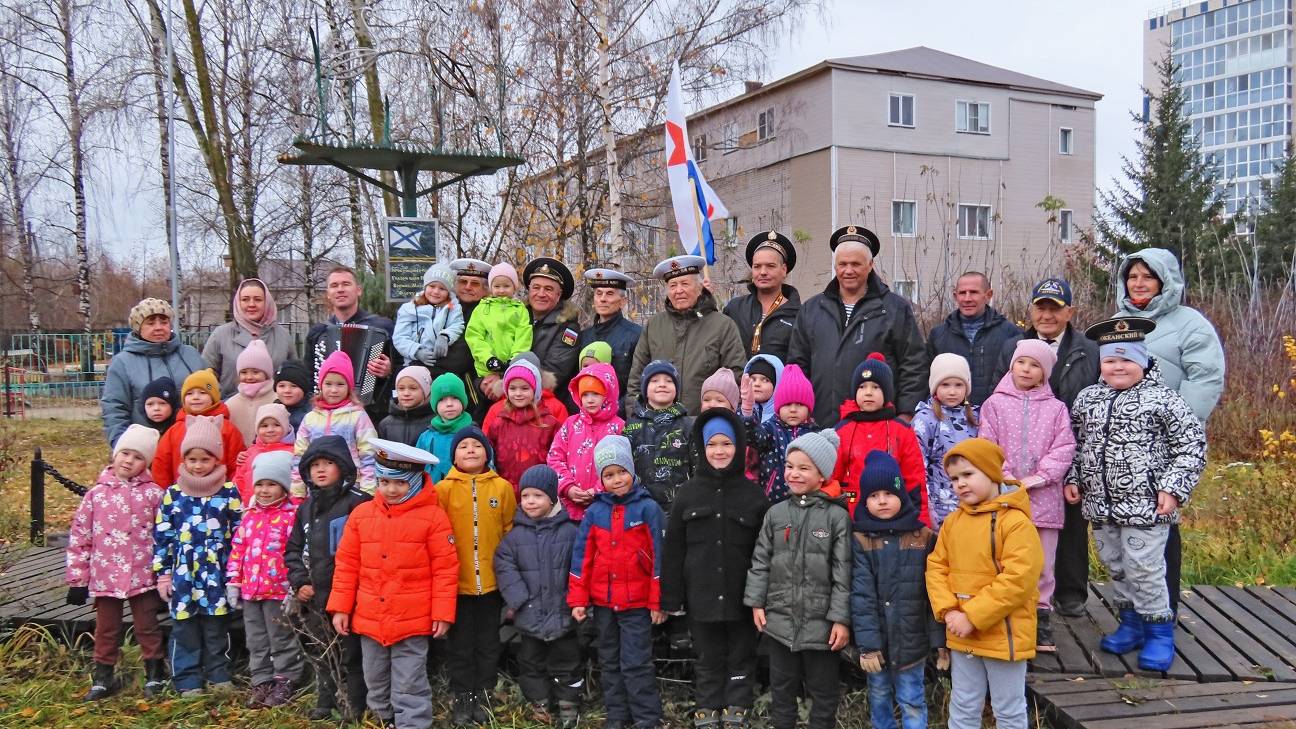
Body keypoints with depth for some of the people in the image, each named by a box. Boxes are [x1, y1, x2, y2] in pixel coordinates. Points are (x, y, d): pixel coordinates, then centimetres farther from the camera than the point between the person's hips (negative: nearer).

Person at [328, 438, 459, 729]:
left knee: (409, 688, 1)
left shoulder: (432, 516, -9)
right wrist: (340, 607, 5)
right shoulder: (362, 513, 3)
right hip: (369, 620, 5)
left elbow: (445, 569, -7)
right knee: (376, 683, 19)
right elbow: (346, 565, 8)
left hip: (412, 621, -5)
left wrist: (442, 613, -9)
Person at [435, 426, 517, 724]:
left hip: (492, 581, 1)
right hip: (456, 582, -1)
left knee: (489, 643, 13)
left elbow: (511, 531, 4)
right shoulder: (443, 489, -4)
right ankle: (462, 697, 26)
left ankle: (483, 696, 28)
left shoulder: (502, 487, -1)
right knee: (460, 644, 12)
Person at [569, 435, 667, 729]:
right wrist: (578, 599, 3)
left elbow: (658, 556, -8)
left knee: (636, 663, -2)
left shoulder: (648, 508, -9)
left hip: (637, 603, -5)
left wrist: (657, 602, -8)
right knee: (609, 663, 15)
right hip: (602, 602, 5)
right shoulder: (595, 511, 2)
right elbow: (583, 557, 5)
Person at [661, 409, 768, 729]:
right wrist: (671, 597, -2)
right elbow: (673, 549, 2)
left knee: (741, 658, 9)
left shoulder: (754, 494, -1)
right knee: (708, 660, 11)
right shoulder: (688, 492, 1)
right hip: (701, 595, 1)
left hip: (742, 596, -1)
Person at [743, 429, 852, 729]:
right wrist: (756, 602, 3)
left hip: (821, 622, -4)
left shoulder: (837, 516, -9)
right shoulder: (776, 513, 4)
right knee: (781, 688, 17)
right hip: (779, 619, 4)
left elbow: (843, 572, -11)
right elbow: (760, 561, 8)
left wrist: (841, 618, -12)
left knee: (823, 692, 11)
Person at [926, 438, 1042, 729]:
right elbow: (936, 567, 7)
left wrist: (973, 617, -22)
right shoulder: (952, 522, 5)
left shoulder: (1016, 522, -17)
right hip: (961, 636, 6)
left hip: (1004, 635, -6)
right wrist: (948, 611, -10)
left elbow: (1017, 579, -23)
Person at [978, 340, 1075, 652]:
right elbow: (987, 446, -1)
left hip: (1043, 498, 1)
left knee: (1042, 564, 7)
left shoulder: (1055, 408, 8)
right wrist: (1006, 479, -12)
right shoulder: (995, 404, 5)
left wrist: (1039, 477, -12)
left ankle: (1041, 619, 19)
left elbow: (1065, 447, -1)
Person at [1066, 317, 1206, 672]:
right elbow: (1075, 443, 20)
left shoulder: (1162, 399, -8)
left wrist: (1173, 488, -13)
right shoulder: (1087, 398, 8)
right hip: (1100, 505, 6)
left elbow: (1191, 447, -7)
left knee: (1144, 570, -4)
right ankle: (1131, 623, 32)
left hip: (1146, 506, -6)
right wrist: (1072, 478, 11)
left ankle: (1160, 633, 13)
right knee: (1115, 567, 15)